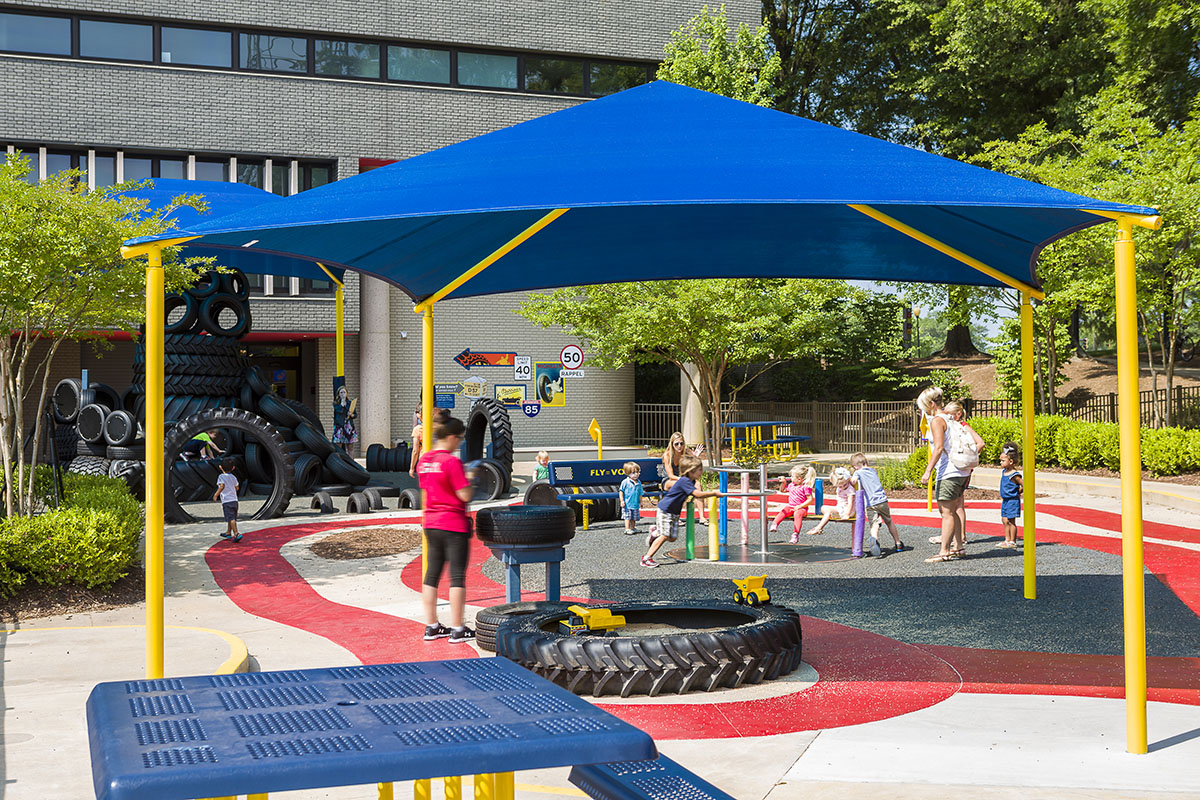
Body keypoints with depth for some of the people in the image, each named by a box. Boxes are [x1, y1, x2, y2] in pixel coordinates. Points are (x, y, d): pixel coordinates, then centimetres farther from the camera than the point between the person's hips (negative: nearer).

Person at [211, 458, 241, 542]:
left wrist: (216, 495, -14)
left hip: (226, 501, -6)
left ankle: (236, 534, -22)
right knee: (232, 518, 18)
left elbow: (222, 486, -19)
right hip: (234, 500, 6)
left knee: (231, 518, -11)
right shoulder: (233, 477, 9)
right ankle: (228, 533, 32)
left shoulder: (221, 476, -6)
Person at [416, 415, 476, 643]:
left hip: (431, 524, 8)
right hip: (454, 524, -7)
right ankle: (457, 629, 3)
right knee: (457, 575, 0)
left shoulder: (423, 460, 6)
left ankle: (431, 626, 17)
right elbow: (465, 496, -18)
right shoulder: (452, 461, -17)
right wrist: (470, 480, 1)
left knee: (432, 573, 12)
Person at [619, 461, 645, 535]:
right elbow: (621, 491, -6)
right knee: (627, 517, -6)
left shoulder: (638, 482, 7)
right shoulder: (625, 482, -9)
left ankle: (633, 528, 24)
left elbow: (640, 493, 15)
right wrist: (622, 501, -10)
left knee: (634, 518, 11)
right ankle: (627, 529, -4)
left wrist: (640, 502, 17)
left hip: (635, 504, 5)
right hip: (627, 504, -5)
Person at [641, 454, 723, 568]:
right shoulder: (684, 481, -25)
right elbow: (698, 494, -33)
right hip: (665, 510, -9)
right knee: (664, 536, -13)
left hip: (675, 512, 9)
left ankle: (655, 534, 29)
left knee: (672, 537, 4)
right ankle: (646, 558, -7)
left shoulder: (691, 481, 4)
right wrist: (715, 493, -26)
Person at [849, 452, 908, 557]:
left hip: (870, 504, -4)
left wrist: (850, 477, 3)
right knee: (889, 522, 21)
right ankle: (898, 545, 31)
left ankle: (874, 539, -47)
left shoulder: (858, 472, 2)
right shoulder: (873, 470, 19)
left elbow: (854, 481, -18)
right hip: (882, 500, 4)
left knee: (875, 524, -15)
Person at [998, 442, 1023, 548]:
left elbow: (1024, 486, -19)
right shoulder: (1004, 472, 7)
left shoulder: (1014, 475, -19)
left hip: (1012, 501, -8)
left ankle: (1012, 541, 5)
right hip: (1005, 500, 8)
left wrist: (1017, 493, -6)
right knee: (1005, 521, 11)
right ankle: (1007, 540, 19)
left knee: (1011, 521, -3)